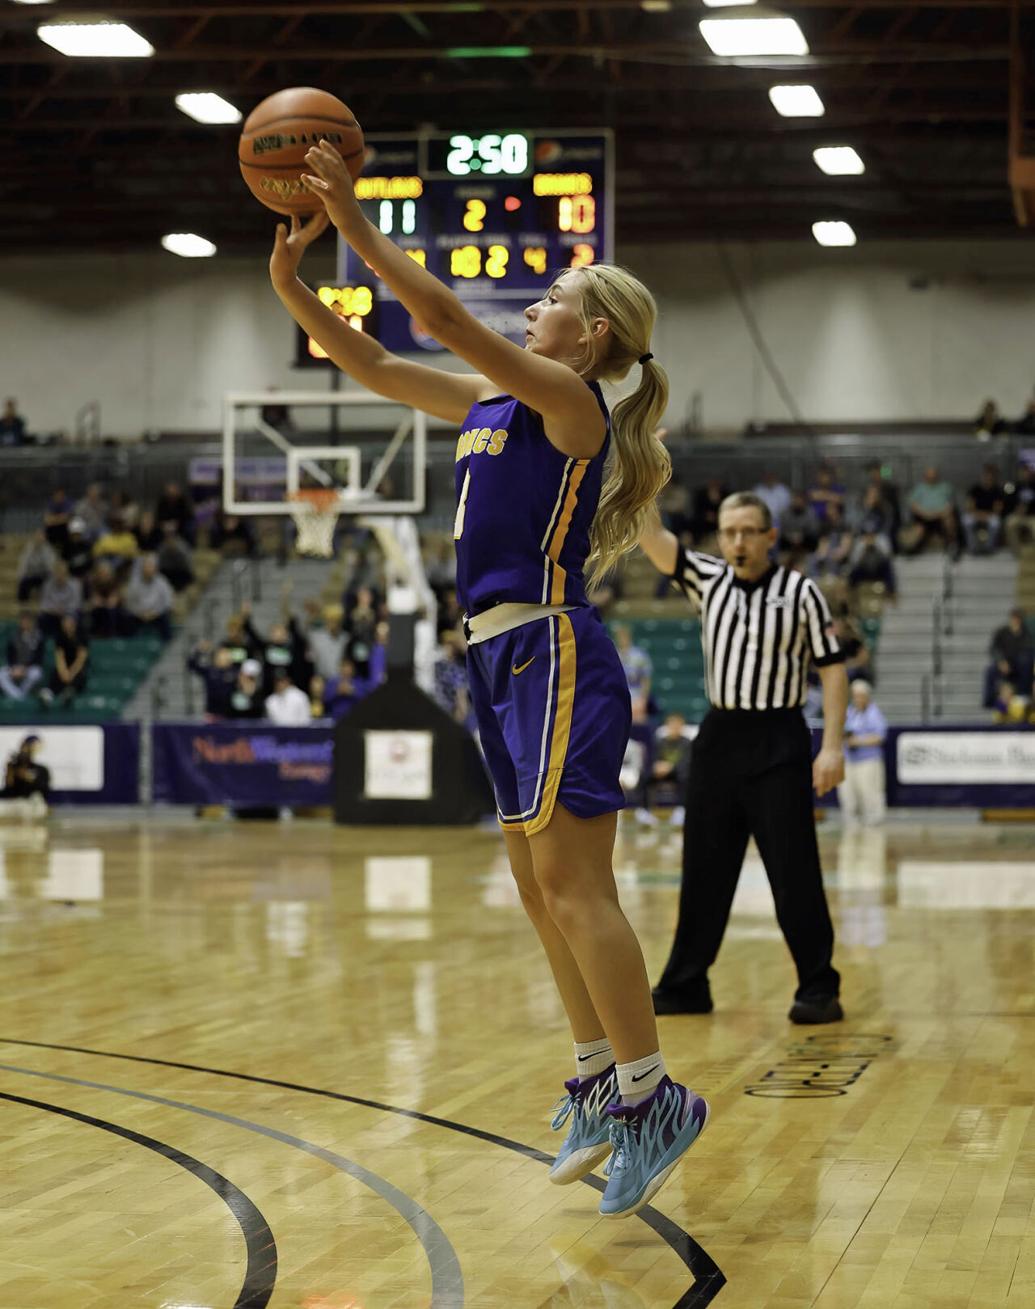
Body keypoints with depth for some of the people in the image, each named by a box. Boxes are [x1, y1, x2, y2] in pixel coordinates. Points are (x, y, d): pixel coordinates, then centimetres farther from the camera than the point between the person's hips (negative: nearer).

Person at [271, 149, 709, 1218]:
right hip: (502, 655, 9)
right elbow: (374, 365, 19)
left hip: (553, 654, -9)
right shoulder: (490, 399, 17)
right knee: (542, 893, 12)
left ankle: (651, 1098, -8)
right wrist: (290, 284, 9)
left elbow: (445, 319, -19)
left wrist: (356, 225, -16)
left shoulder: (568, 398, -8)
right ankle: (599, 1084, 20)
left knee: (573, 887, -12)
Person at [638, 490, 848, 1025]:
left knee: (794, 871, -7)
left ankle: (818, 989, 0)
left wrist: (832, 745, -12)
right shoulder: (709, 580, 7)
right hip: (719, 736, 4)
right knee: (703, 869, 8)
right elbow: (652, 538, -3)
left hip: (779, 743, -4)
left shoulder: (801, 593, -4)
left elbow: (832, 669, -4)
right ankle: (685, 985, 17)